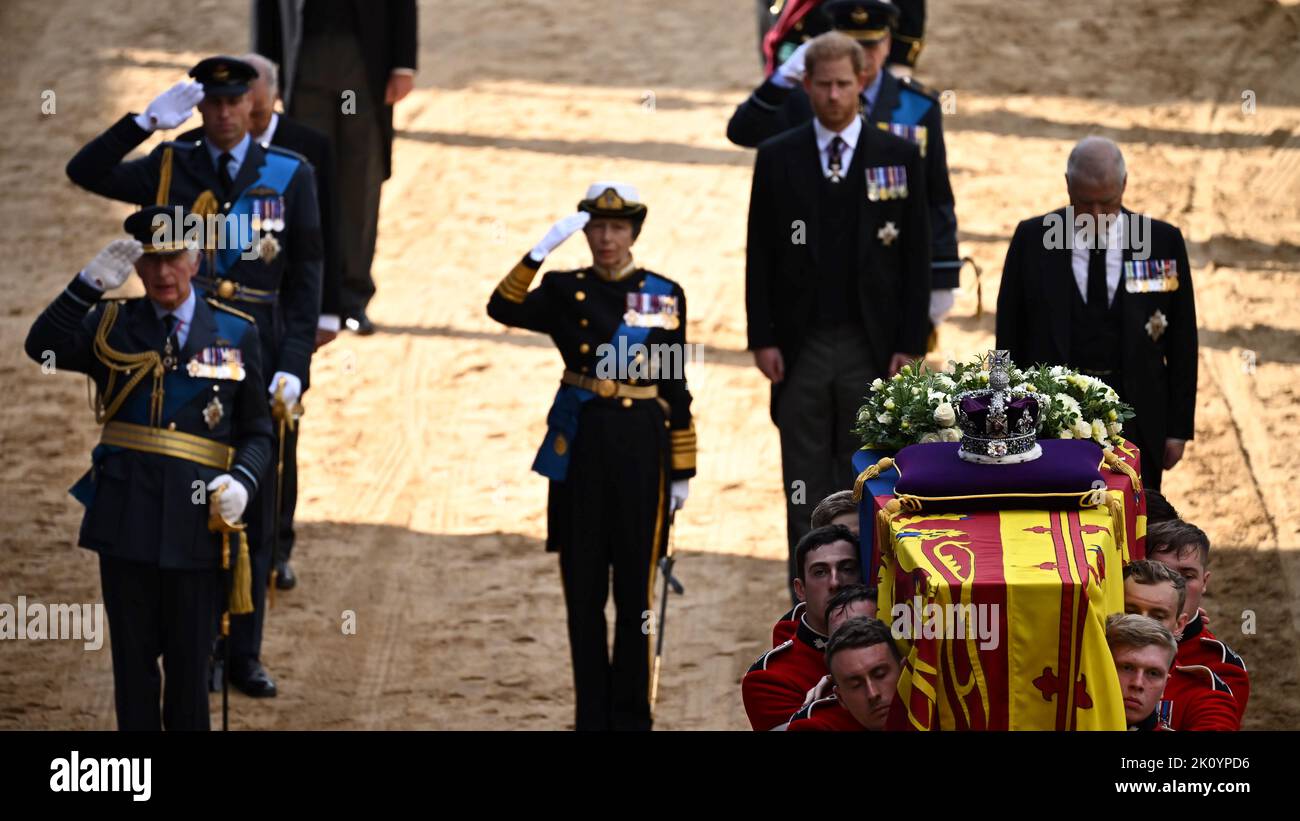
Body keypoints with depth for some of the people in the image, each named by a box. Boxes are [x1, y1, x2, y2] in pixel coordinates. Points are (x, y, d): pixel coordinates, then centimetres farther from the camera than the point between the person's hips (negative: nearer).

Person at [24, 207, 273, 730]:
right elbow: (44, 347, -14)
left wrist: (241, 482, -13)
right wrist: (91, 283, -24)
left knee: (189, 662, 6)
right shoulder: (111, 325, 5)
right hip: (127, 518, 0)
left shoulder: (235, 334, 5)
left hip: (194, 524, 0)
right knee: (133, 659, 7)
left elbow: (257, 433, 7)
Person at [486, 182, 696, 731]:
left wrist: (683, 473, 5)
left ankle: (630, 716, 9)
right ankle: (592, 713, 13)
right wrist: (542, 249, -25)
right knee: (583, 585, 4)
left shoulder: (665, 296, 4)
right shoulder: (565, 290, 4)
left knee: (635, 586, 1)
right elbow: (504, 310, -15)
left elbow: (676, 389, 6)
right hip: (579, 445, 1)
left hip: (640, 446, -1)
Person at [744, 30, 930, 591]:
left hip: (871, 347, 0)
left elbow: (916, 258, 2)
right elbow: (759, 255, 5)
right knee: (805, 486, 3)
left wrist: (910, 345, -4)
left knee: (863, 486, 4)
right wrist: (762, 338, -3)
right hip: (799, 348, 1)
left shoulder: (899, 157, 3)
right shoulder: (777, 159, 4)